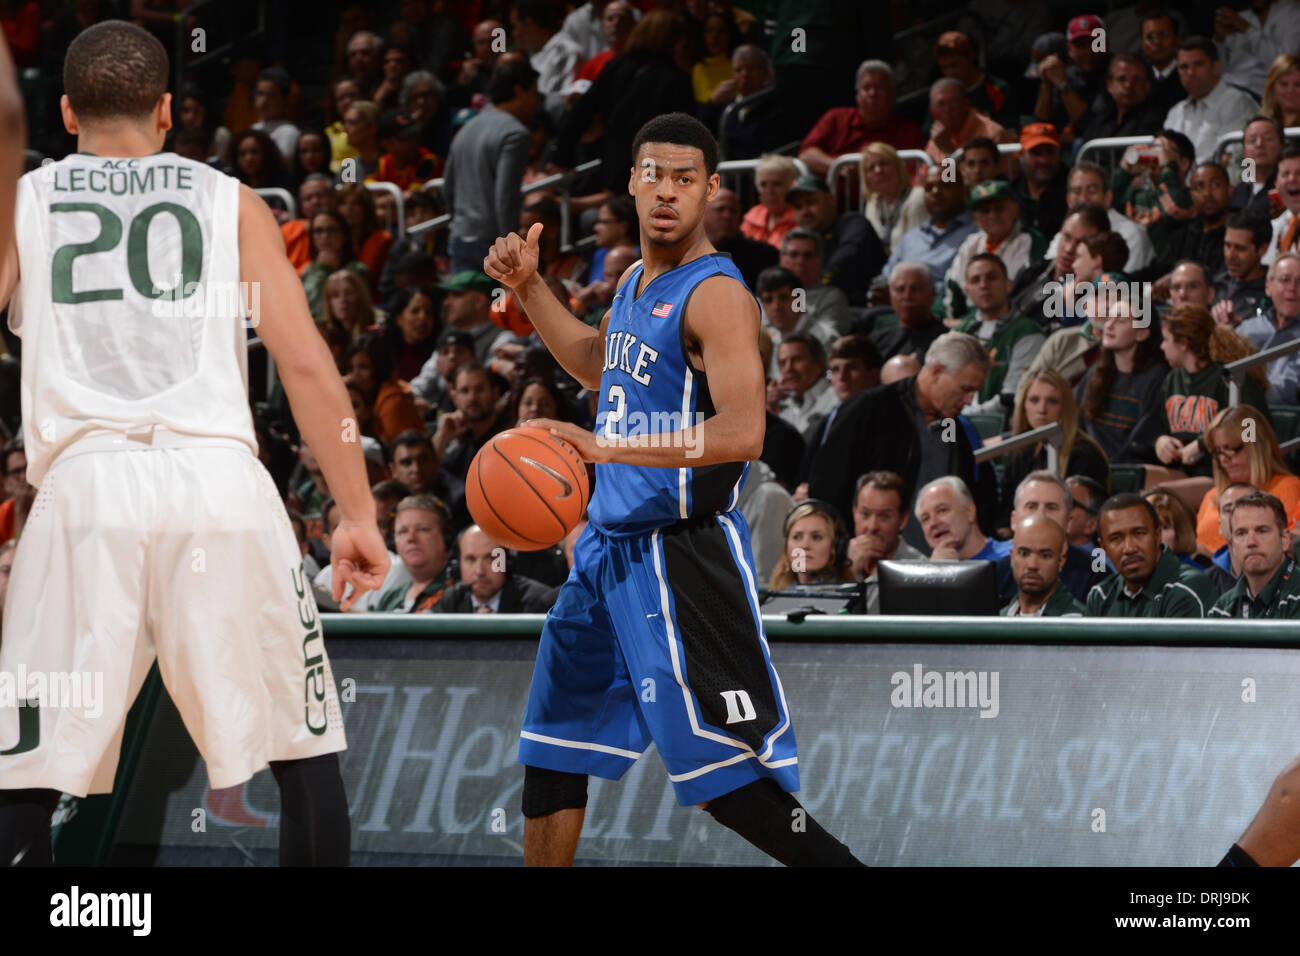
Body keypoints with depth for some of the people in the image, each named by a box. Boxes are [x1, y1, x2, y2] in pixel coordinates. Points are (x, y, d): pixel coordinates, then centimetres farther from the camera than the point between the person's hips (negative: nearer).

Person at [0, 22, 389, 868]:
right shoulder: (231, 203, 17)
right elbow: (307, 365, 9)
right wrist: (359, 515, 11)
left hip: (86, 484, 0)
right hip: (220, 481, 1)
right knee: (305, 753, 13)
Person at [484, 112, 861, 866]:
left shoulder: (717, 295, -16)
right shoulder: (637, 280, 13)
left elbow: (742, 432, -29)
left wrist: (610, 447, -34)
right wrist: (529, 287, 25)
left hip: (679, 552, -9)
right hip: (610, 547, 9)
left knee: (725, 779, -12)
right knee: (554, 750, 15)